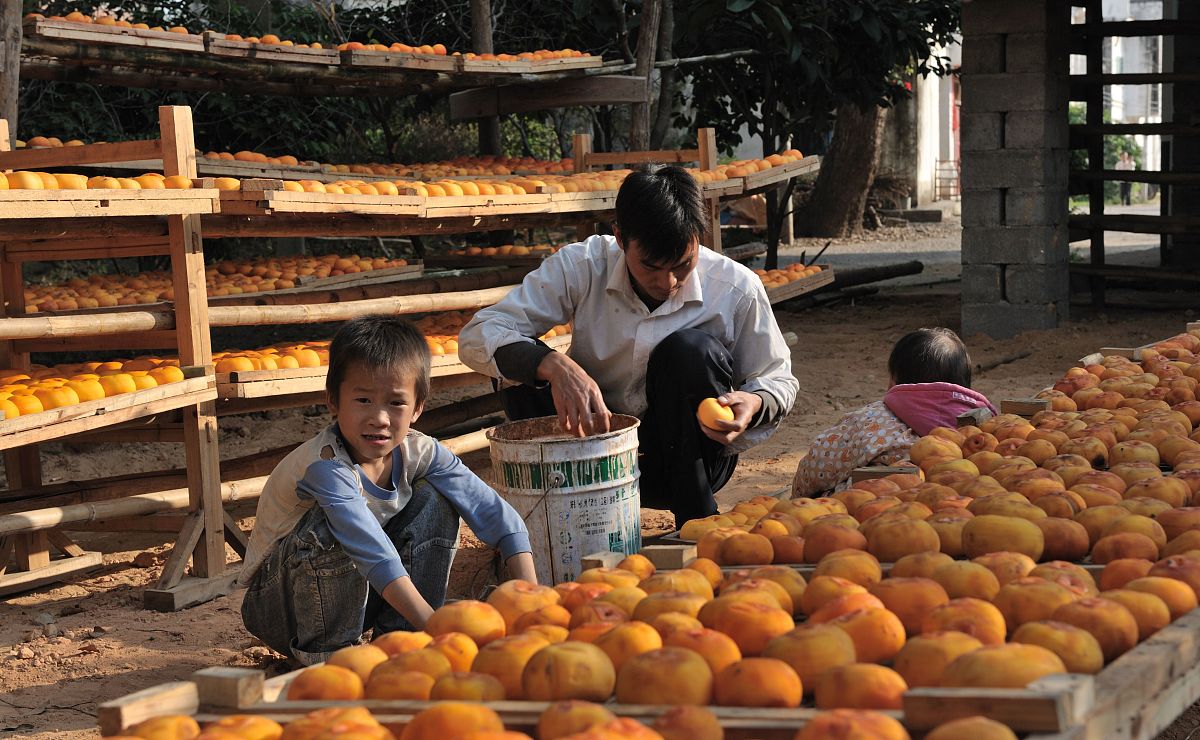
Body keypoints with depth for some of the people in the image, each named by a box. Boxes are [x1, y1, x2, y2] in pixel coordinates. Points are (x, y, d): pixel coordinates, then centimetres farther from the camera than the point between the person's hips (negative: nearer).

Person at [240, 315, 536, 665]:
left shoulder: (418, 452, -11)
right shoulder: (326, 467, -31)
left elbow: (497, 514, -13)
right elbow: (376, 556, -39)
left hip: (354, 593, 6)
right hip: (278, 606, -6)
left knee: (434, 500, -9)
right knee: (328, 526, -34)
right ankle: (327, 650, -16)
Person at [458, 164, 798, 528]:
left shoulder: (737, 289, -14)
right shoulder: (582, 268, -15)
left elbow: (779, 379, 1)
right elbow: (478, 337, -21)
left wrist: (753, 404, -26)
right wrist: (555, 365, -42)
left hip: (691, 458, 0)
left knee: (691, 349, -28)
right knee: (520, 360, -22)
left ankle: (696, 520, -16)